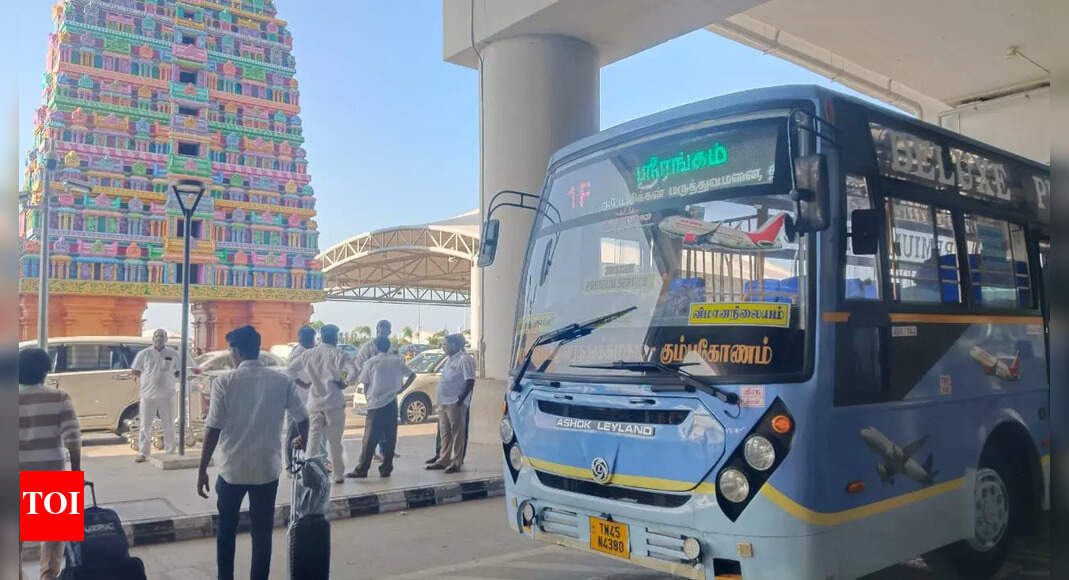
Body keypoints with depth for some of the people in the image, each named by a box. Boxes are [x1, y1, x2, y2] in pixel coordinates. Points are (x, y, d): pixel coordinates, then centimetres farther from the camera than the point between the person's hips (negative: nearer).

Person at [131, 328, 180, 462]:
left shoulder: (172, 354, 4)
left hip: (166, 395, 1)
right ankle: (143, 453, 12)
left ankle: (170, 451, 19)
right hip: (148, 395, -1)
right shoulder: (144, 354, 1)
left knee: (169, 425, 8)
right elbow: (134, 371, 6)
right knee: (145, 425, 4)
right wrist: (147, 378, -1)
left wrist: (166, 378, -2)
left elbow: (177, 372, 11)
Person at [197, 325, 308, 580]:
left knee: (226, 529, 20)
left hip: (232, 469, -1)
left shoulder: (224, 382, -10)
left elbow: (213, 429, -10)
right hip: (267, 469, 1)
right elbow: (302, 419, 1)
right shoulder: (282, 381, -4)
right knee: (262, 533, 11)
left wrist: (202, 470, -2)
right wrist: (302, 442, 22)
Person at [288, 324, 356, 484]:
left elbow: (289, 370, 8)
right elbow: (354, 373, -19)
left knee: (313, 439, 9)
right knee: (334, 441, 7)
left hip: (314, 403, 3)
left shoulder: (308, 354, 6)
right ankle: (338, 474, 13)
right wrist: (344, 383, -2)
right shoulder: (339, 355, -6)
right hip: (334, 403, -2)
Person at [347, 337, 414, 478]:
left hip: (375, 404, -3)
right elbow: (412, 375, 9)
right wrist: (401, 389, 11)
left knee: (370, 438, -1)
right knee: (390, 438, 7)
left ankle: (362, 469, 0)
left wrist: (368, 399, 13)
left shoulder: (371, 362, -1)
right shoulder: (397, 361, 7)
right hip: (392, 403, 3)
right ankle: (386, 468, 9)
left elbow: (365, 386, 1)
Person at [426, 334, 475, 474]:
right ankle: (443, 460, 22)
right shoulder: (449, 359, 19)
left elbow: (470, 381, -16)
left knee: (457, 433, -3)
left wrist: (461, 398, -22)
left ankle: (456, 462, 1)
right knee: (445, 433, 14)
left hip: (455, 403, -9)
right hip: (443, 403, 9)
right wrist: (439, 400, 17)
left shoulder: (464, 360, -10)